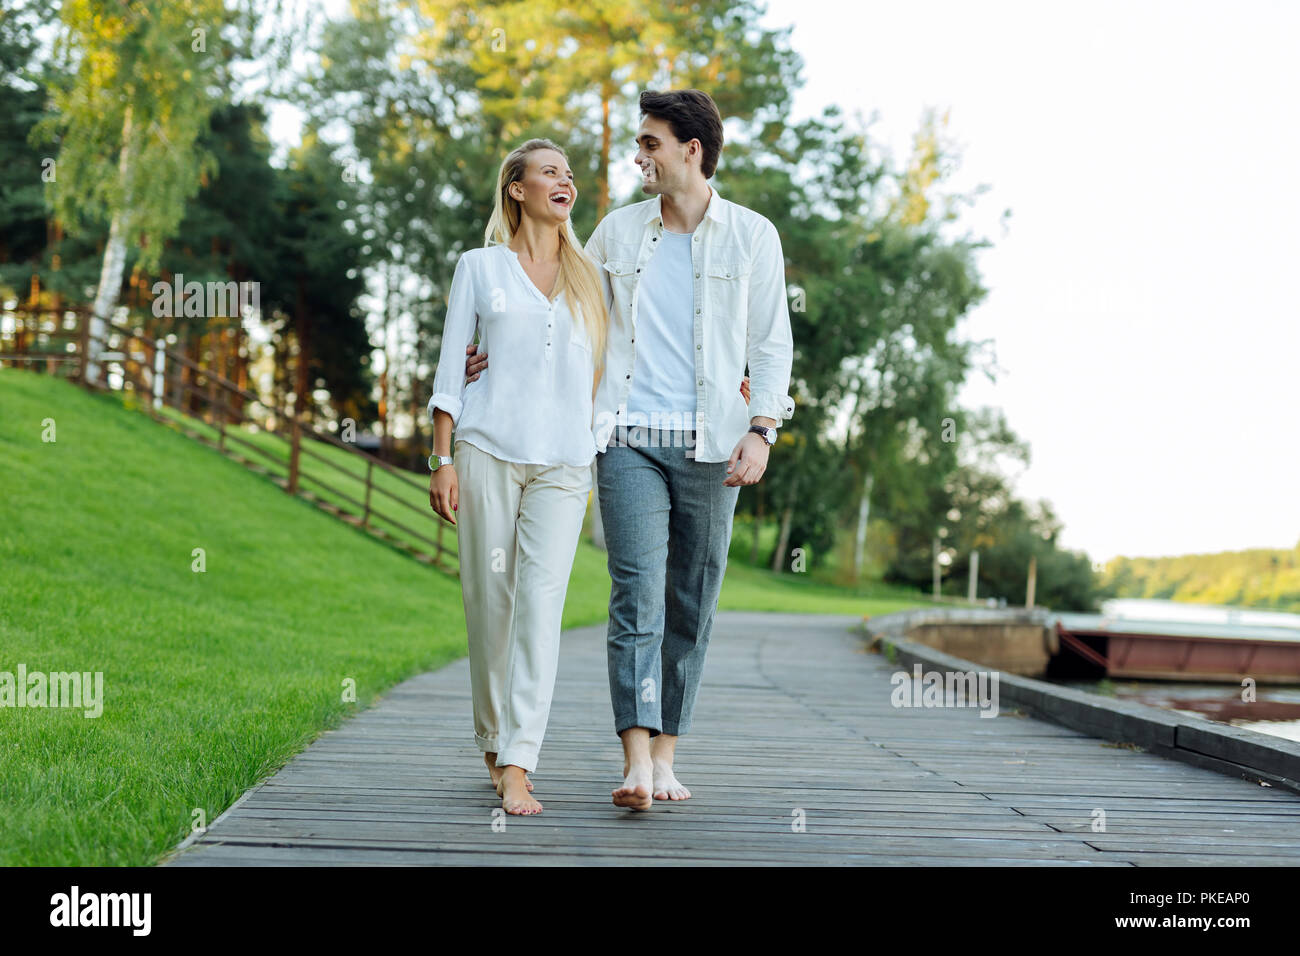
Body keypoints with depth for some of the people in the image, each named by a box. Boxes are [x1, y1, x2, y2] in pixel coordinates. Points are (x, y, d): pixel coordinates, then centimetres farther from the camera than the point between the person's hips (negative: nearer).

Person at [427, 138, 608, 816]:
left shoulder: (589, 276, 17)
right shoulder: (480, 267, 11)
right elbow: (450, 368, 7)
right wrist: (442, 460, -1)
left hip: (564, 460, 1)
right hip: (488, 450, -1)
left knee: (541, 600, -12)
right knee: (490, 600, 1)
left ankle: (516, 767, -15)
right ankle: (493, 740, 21)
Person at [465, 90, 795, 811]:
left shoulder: (752, 236, 4)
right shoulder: (618, 231, 11)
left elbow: (771, 345, 4)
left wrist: (761, 431, -7)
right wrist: (498, 351, 10)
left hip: (710, 448, 0)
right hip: (629, 440, 1)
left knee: (690, 606, 5)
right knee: (637, 595, -12)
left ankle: (665, 757, 14)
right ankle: (636, 763, -17)